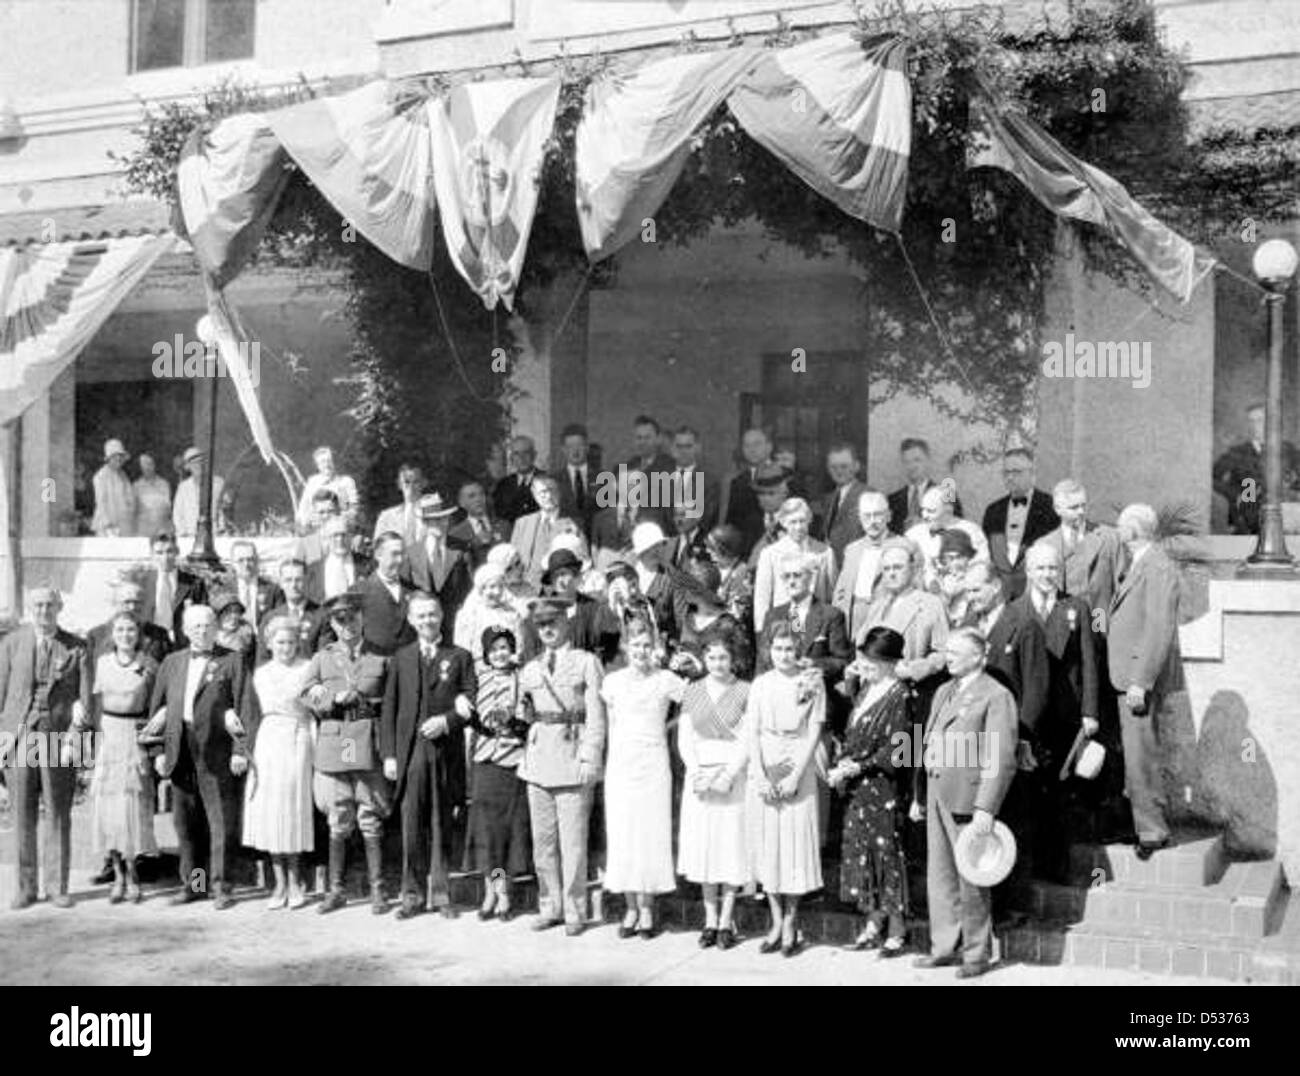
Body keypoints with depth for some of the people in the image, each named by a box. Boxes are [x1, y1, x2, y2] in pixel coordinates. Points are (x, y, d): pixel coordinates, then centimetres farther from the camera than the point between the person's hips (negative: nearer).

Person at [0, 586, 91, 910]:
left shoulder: (76, 648, 2)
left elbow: (84, 697, 1)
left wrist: (75, 735, -12)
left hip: (59, 738, -1)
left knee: (58, 815, 4)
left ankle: (58, 886, 13)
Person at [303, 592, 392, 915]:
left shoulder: (381, 658, 7)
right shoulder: (322, 658, 10)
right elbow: (307, 697, 2)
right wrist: (336, 699, -11)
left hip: (370, 747, -1)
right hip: (333, 747, 1)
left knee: (371, 822, 1)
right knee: (337, 823, 5)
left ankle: (377, 890, 10)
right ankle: (335, 890, 15)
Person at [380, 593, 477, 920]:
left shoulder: (460, 657, 7)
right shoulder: (401, 659, 11)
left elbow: (472, 705, 3)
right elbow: (389, 709, 9)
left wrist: (446, 721, -13)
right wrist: (388, 754, 2)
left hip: (446, 753, -1)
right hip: (410, 753, 1)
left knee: (442, 827, 3)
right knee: (412, 828, 2)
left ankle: (441, 894, 11)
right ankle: (412, 895, 10)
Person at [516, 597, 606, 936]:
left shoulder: (586, 662, 3)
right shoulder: (530, 669, 17)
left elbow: (596, 714, -3)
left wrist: (590, 758, -10)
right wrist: (525, 710, 5)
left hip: (573, 756, -5)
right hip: (538, 757, 5)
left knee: (573, 840, -4)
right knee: (542, 840, 7)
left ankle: (574, 911, 4)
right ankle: (549, 907, 17)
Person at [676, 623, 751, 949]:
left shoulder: (745, 692, -2)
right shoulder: (692, 691, 8)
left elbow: (748, 741, -6)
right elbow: (684, 738, 6)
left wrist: (727, 775, -14)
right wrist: (696, 772, -7)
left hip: (734, 774, -3)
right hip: (699, 775, 3)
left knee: (732, 845, -1)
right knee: (703, 846, 5)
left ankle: (726, 921, 7)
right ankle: (710, 919, 13)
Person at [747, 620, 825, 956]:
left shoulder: (812, 684, 2)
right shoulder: (760, 685, 7)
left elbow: (814, 733, -2)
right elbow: (752, 733, 4)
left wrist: (795, 776, -11)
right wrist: (760, 776, -7)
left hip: (798, 770, -2)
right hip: (763, 771, 2)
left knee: (796, 840, -3)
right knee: (766, 842, 3)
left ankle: (791, 922, 8)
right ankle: (776, 922, 11)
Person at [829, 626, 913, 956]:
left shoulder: (899, 695, -13)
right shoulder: (867, 689, 10)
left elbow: (895, 751, -16)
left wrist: (856, 767, -17)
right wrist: (842, 763, -2)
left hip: (882, 789, -7)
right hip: (857, 789, 7)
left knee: (887, 853, 0)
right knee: (859, 852, 10)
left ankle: (897, 930, 10)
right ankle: (874, 922, 21)